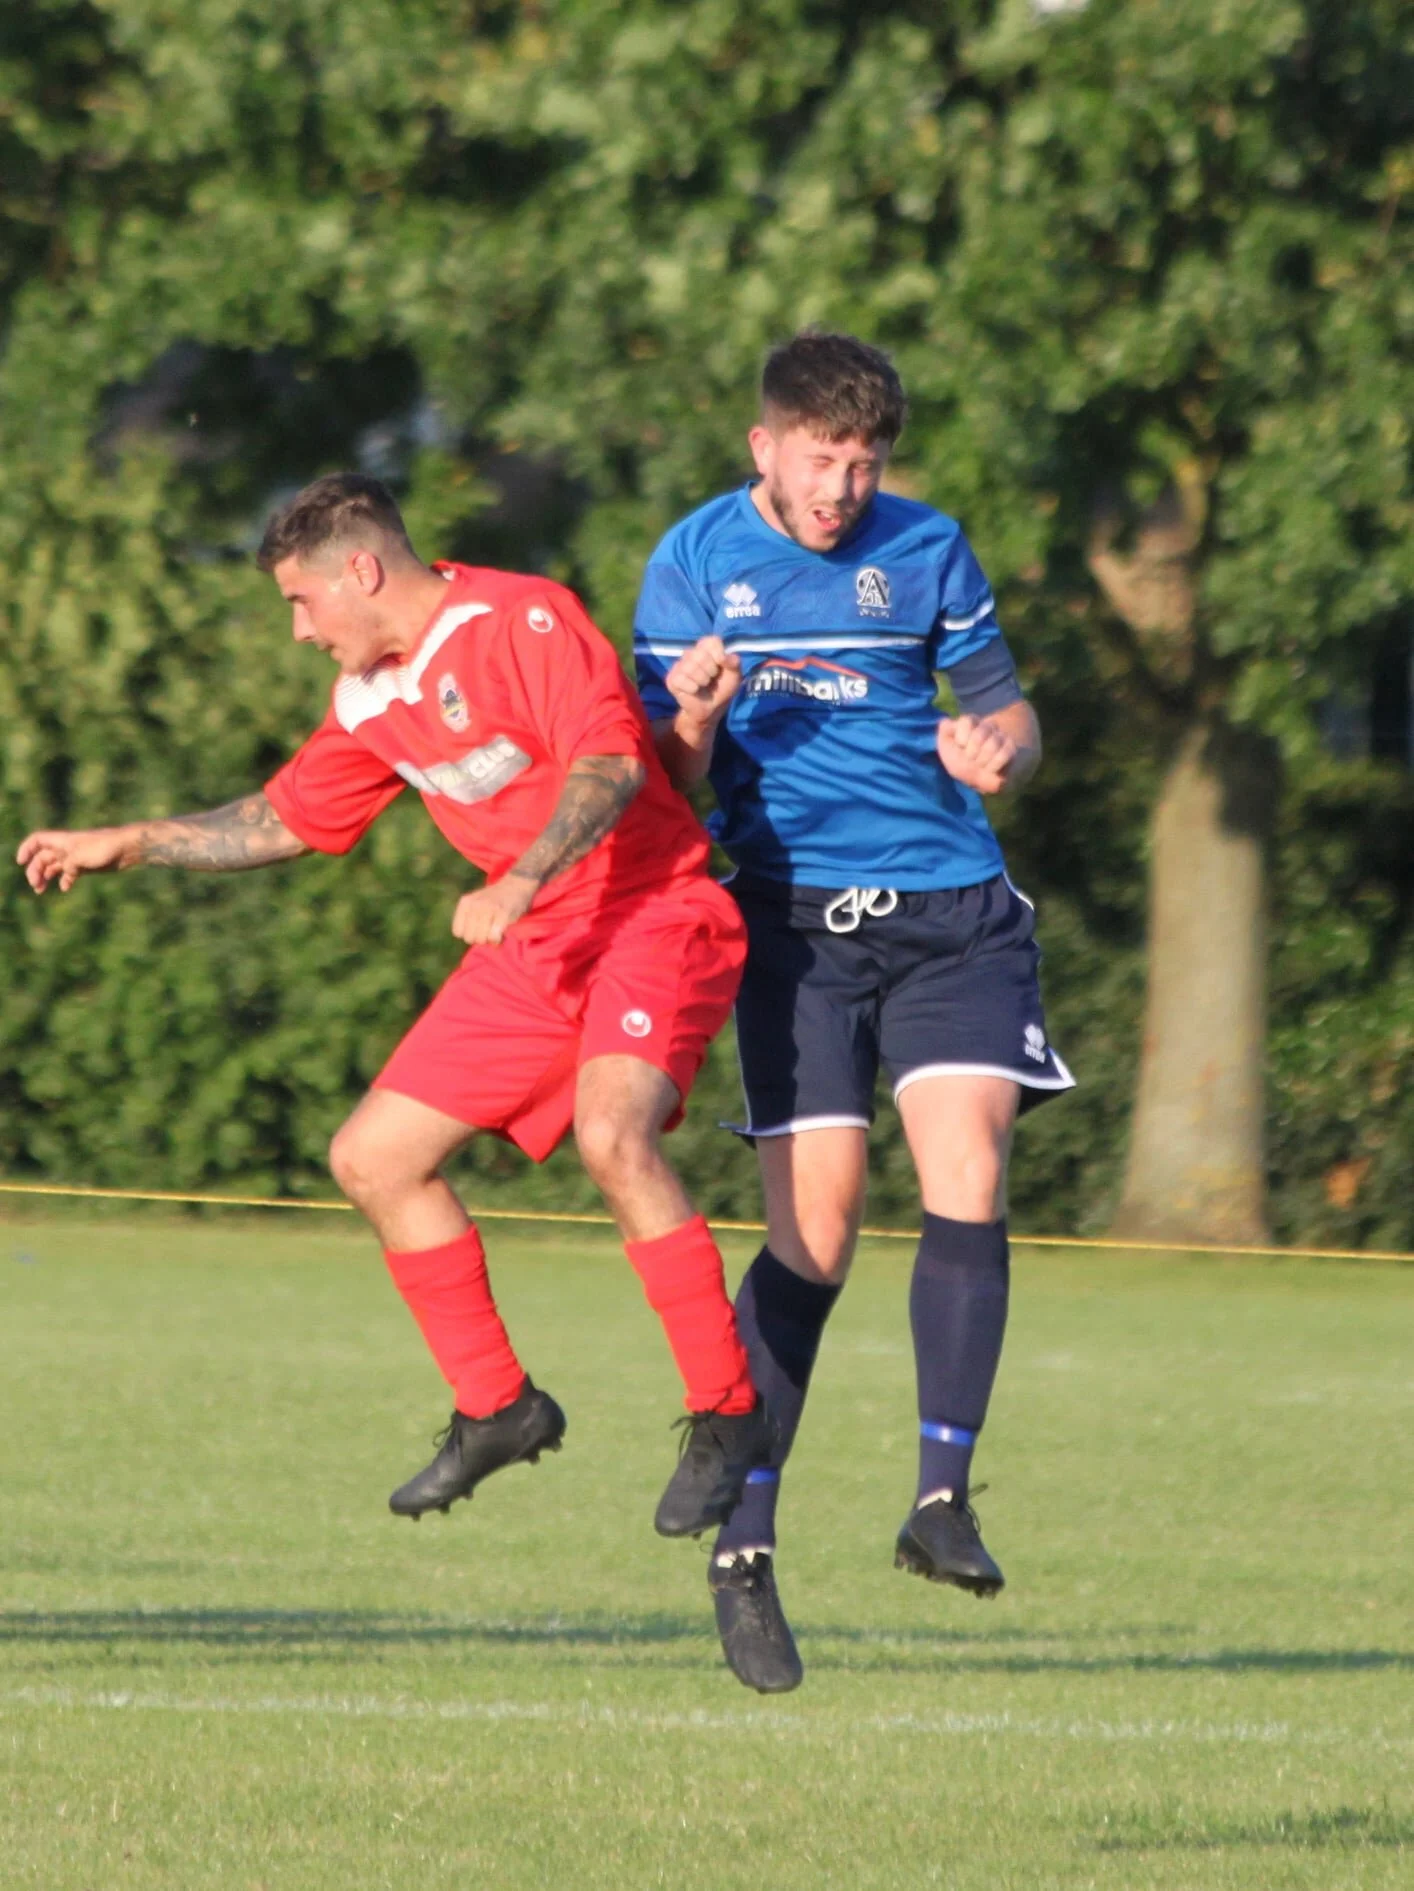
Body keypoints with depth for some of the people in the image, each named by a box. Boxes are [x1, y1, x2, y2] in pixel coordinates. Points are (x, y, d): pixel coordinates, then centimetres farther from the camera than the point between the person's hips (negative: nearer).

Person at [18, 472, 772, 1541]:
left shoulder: (522, 623, -15)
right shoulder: (372, 699, 11)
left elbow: (612, 763, -28)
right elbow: (289, 820, 26)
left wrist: (519, 886, -40)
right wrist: (124, 846, 24)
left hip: (655, 915, -9)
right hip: (534, 949, 9)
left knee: (611, 1133, -33)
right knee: (373, 1158, 5)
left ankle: (727, 1415, -25)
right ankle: (498, 1408, 17)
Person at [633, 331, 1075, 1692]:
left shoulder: (925, 551, 6)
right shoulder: (694, 561, 3)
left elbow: (1007, 714, 11)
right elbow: (661, 779, 4)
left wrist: (998, 756, -13)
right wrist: (696, 724, -20)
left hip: (952, 912, 1)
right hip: (796, 916, -1)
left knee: (965, 1184, -17)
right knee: (812, 1235, -8)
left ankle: (942, 1495, -10)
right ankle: (743, 1544, 1)